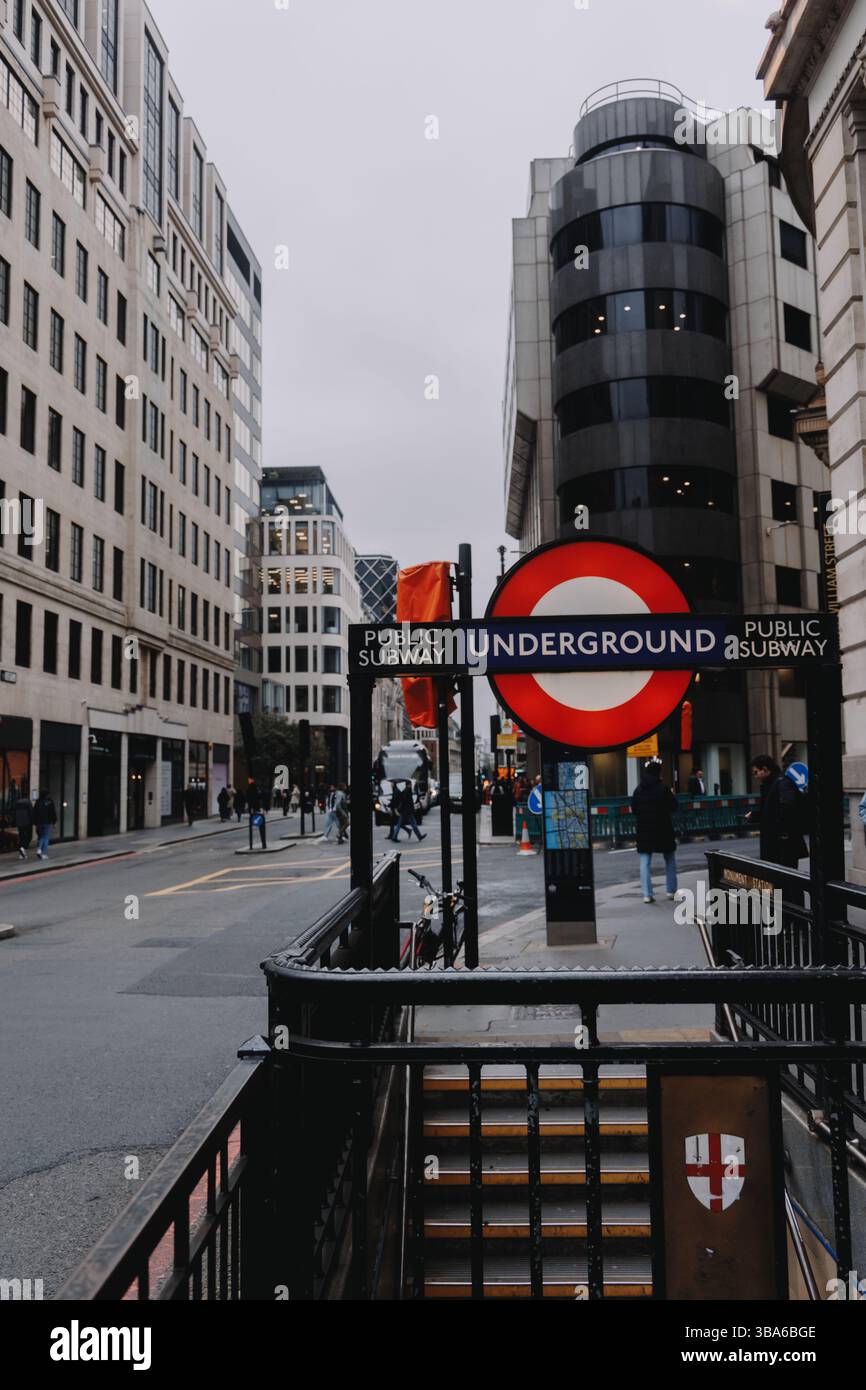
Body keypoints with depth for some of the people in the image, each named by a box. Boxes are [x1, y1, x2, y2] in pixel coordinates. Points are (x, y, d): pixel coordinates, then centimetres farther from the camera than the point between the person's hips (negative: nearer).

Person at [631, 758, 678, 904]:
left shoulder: (638, 790, 0)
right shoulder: (663, 788, -11)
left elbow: (634, 809, 4)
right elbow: (673, 807, -5)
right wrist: (672, 795, 12)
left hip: (644, 831, 2)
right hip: (663, 831, -2)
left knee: (645, 863, 3)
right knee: (670, 860, 17)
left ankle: (647, 894, -3)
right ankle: (671, 890, 19)